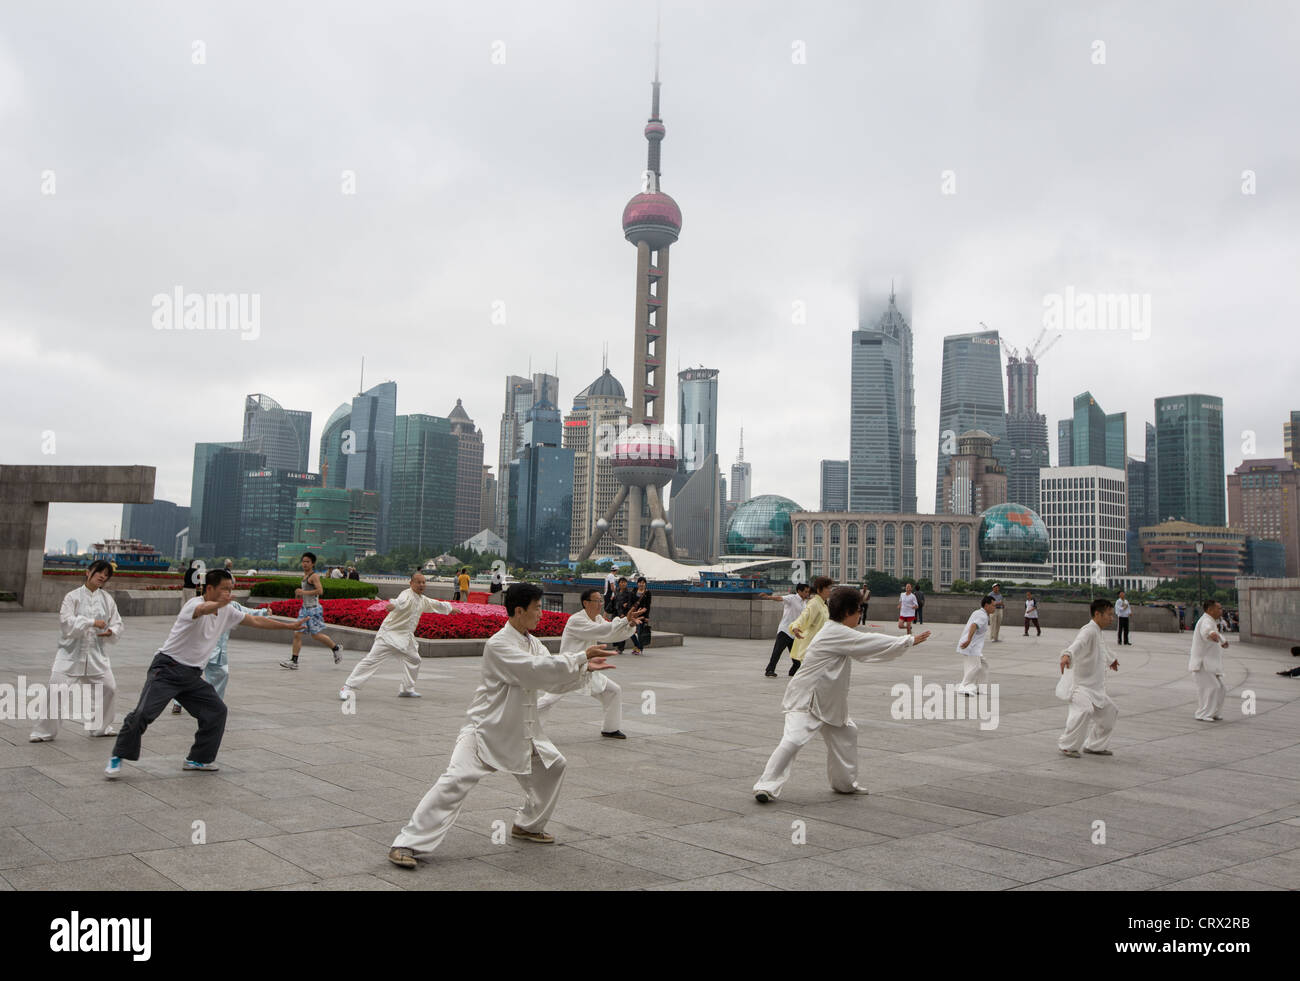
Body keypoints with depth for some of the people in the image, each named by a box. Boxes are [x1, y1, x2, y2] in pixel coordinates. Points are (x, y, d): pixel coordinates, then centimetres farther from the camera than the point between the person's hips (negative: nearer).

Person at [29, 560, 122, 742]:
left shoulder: (107, 598, 4)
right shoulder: (73, 596, -8)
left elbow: (117, 623, 6)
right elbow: (66, 622, -20)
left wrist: (111, 632, -16)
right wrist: (92, 622, -27)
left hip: (96, 653, 4)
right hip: (71, 652, -4)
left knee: (108, 688, 5)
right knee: (57, 691, -11)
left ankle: (101, 727, 25)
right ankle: (44, 731, 5)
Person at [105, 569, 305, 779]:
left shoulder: (226, 611, 7)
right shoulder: (195, 604, -17)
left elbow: (256, 621, 18)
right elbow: (204, 609, -44)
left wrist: (289, 626, 16)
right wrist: (220, 603, -68)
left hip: (192, 675, 8)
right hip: (167, 668, -7)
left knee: (217, 710, 1)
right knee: (143, 713, -16)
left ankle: (198, 759, 13)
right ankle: (117, 758, 3)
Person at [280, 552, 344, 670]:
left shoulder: (314, 576, -11)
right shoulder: (305, 576, 17)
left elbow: (320, 591, -23)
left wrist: (303, 592, -20)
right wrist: (299, 595, 11)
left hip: (313, 609, -9)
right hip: (305, 608, 9)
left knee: (315, 635, -3)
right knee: (297, 634, 1)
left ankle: (336, 648, 16)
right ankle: (294, 661, 1)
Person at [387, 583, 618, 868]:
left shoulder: (533, 643, 7)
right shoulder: (498, 645, -21)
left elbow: (555, 680, 9)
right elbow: (538, 670, -30)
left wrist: (585, 667, -7)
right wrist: (581, 657, -25)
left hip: (521, 730, 9)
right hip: (487, 728, -9)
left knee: (552, 766, 18)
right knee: (455, 782, -19)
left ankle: (527, 826, 37)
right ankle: (407, 844, -12)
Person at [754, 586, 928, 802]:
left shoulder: (840, 633, 9)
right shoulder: (836, 634, -21)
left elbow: (866, 651, 17)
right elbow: (872, 644, -20)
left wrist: (904, 643, 11)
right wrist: (909, 640, -11)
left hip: (826, 701, 11)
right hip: (805, 699, -11)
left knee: (846, 733, 19)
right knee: (793, 740, -21)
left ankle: (845, 782, 35)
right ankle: (767, 786, -15)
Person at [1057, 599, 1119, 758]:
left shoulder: (1097, 633, 15)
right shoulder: (1088, 631, -17)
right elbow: (1078, 643, -40)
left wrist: (1111, 659, 60)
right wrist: (1067, 655, -61)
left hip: (1096, 688, 10)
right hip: (1082, 685, -10)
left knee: (1109, 712, 19)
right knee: (1084, 710, -30)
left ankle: (1094, 746, 33)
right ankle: (1068, 745, -16)